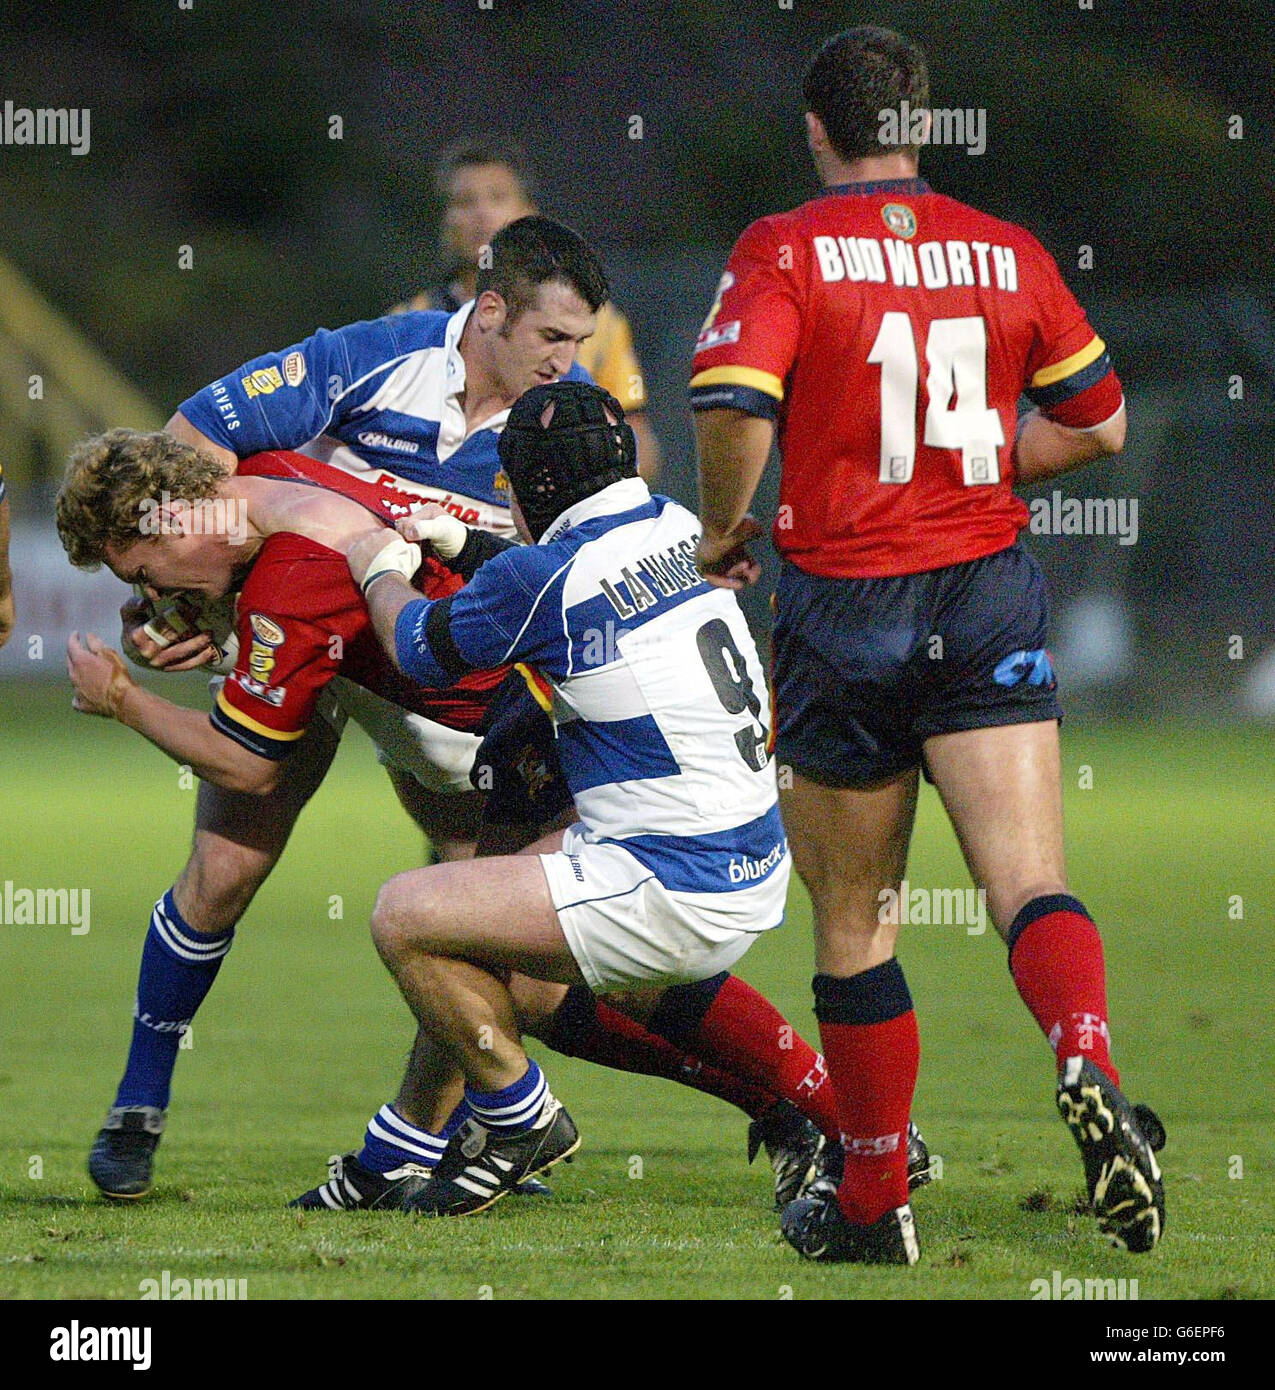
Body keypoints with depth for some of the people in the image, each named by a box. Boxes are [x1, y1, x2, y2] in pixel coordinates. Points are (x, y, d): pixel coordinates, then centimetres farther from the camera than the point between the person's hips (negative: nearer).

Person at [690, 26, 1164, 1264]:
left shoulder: (784, 251, -6)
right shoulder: (1008, 253, 7)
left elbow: (735, 407, -20)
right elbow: (1097, 425, 14)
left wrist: (721, 530, -2)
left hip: (845, 605, -2)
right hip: (988, 598, 2)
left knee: (854, 924, 9)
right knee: (1030, 882, -7)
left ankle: (872, 1204, 17)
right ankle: (1088, 1072, -37)